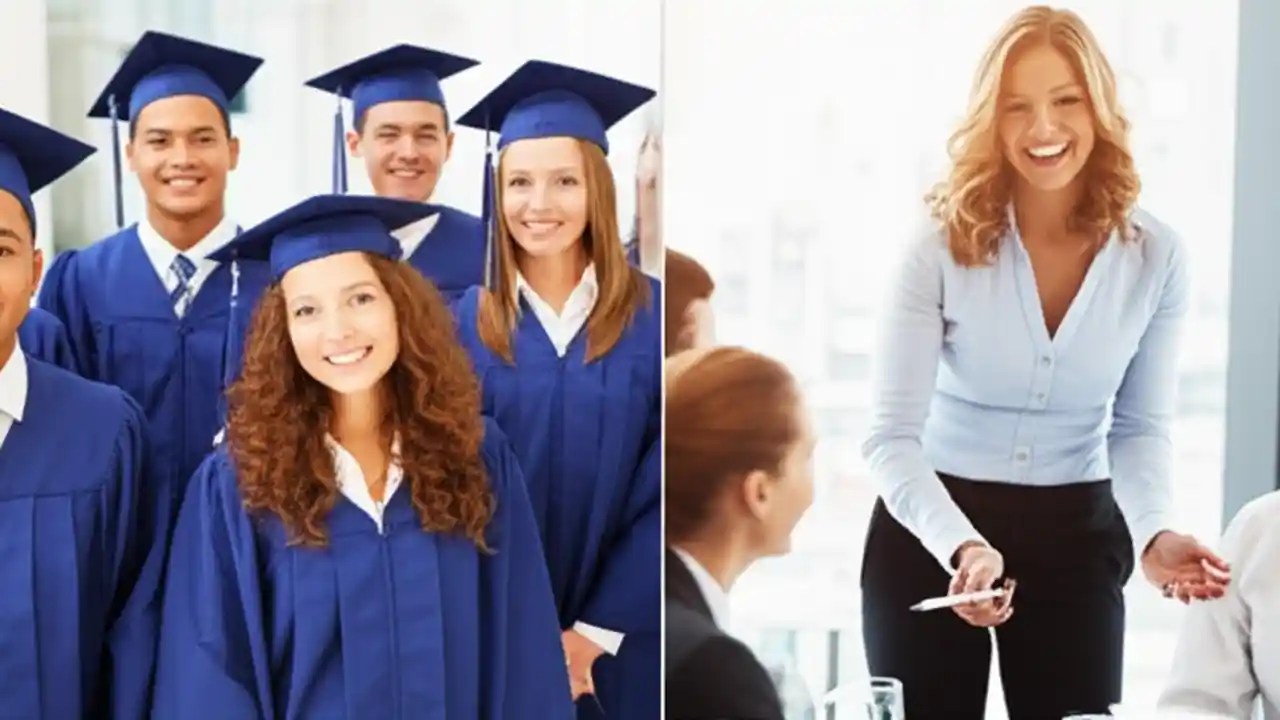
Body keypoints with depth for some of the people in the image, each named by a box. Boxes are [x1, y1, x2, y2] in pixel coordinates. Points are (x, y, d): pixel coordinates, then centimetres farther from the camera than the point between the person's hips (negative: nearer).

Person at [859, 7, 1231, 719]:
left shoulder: (1156, 258, -7)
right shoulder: (941, 251, -15)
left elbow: (1141, 428, -1)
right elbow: (892, 436, -21)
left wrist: (1152, 533, -22)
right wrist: (964, 546, -38)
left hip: (1077, 536, 2)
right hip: (932, 532, -1)